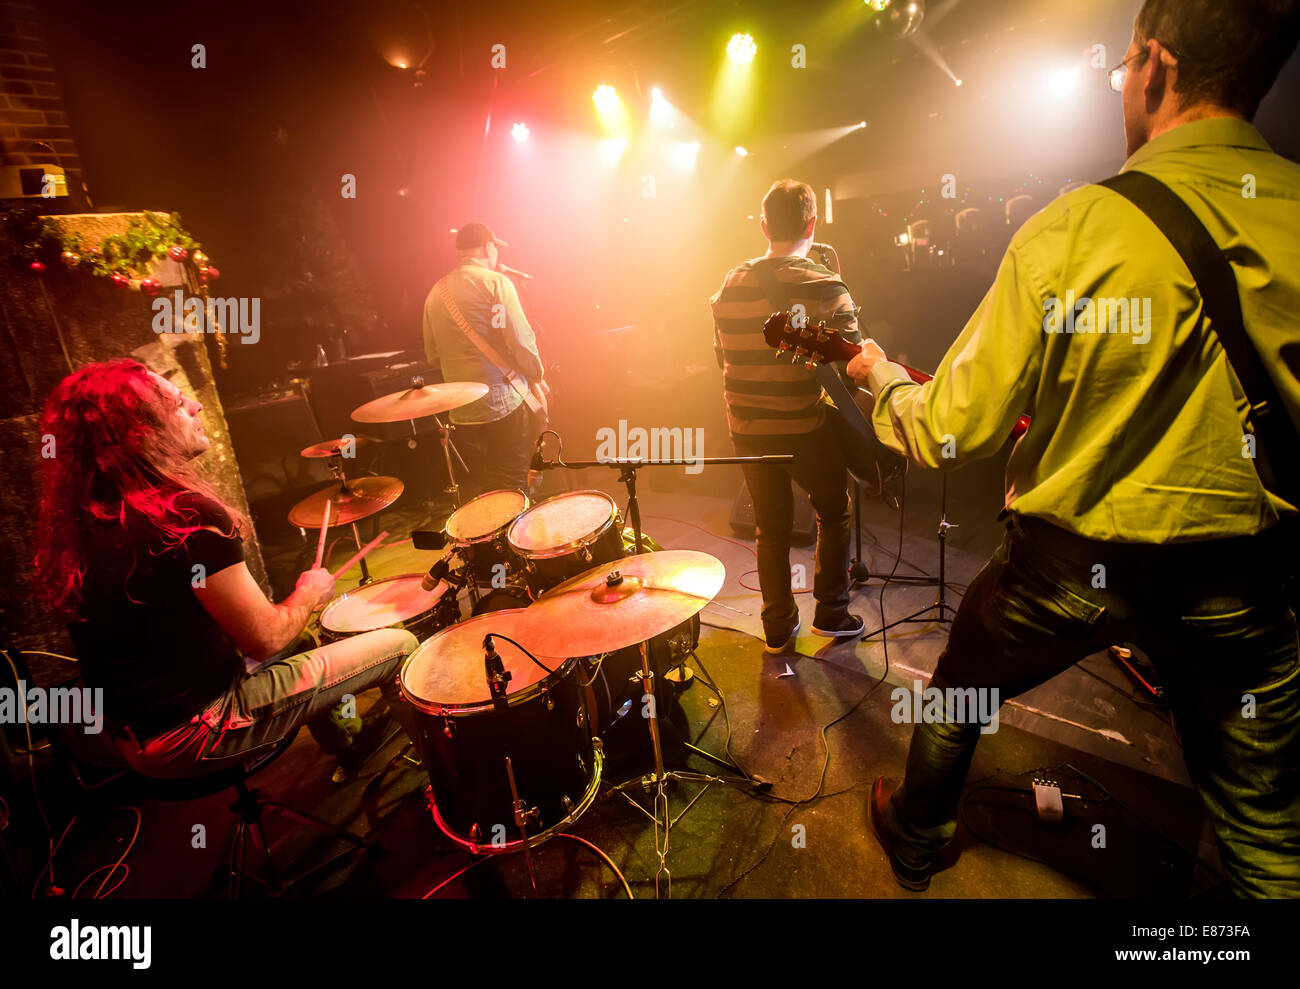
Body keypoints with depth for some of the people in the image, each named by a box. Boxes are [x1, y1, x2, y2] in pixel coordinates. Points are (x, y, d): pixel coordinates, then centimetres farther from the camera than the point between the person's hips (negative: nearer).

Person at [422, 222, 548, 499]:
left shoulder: (436, 292, 11)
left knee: (473, 491, 15)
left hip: (461, 411, 6)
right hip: (504, 402, -5)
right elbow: (521, 341, -13)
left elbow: (432, 355, 16)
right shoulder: (494, 281, -6)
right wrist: (538, 377, 2)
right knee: (511, 488, 2)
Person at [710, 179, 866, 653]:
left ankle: (778, 628, 26)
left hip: (747, 429, 4)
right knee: (834, 513, 20)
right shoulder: (827, 289, -14)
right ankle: (831, 612, 27)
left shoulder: (729, 286, 0)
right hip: (809, 428, -4)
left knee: (770, 527, 17)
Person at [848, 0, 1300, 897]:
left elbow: (953, 432, -15)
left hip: (1069, 561, -2)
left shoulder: (1074, 229, -17)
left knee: (958, 693, 25)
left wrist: (881, 373, 4)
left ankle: (914, 844, 49)